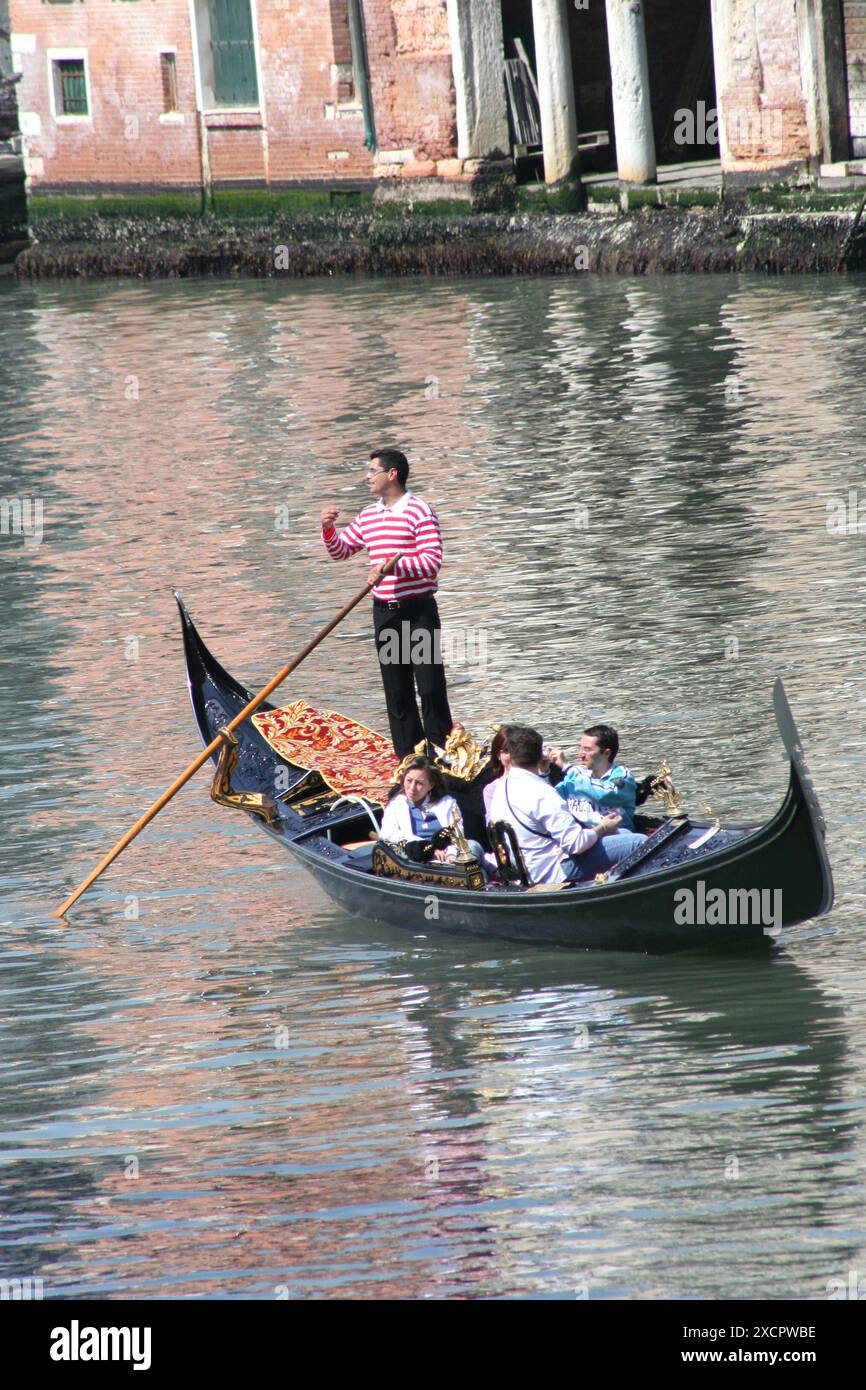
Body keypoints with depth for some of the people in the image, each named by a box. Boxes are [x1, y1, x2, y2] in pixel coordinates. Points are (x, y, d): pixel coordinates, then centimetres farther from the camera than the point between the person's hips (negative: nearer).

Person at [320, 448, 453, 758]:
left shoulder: (419, 512, -9)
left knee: (430, 686, -7)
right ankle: (408, 759, 12)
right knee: (396, 690, 8)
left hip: (417, 611, -7)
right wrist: (328, 529, 3)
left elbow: (432, 561, -17)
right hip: (385, 613, 7)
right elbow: (340, 550, 22)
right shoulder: (367, 516, 13)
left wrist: (393, 566, -25)